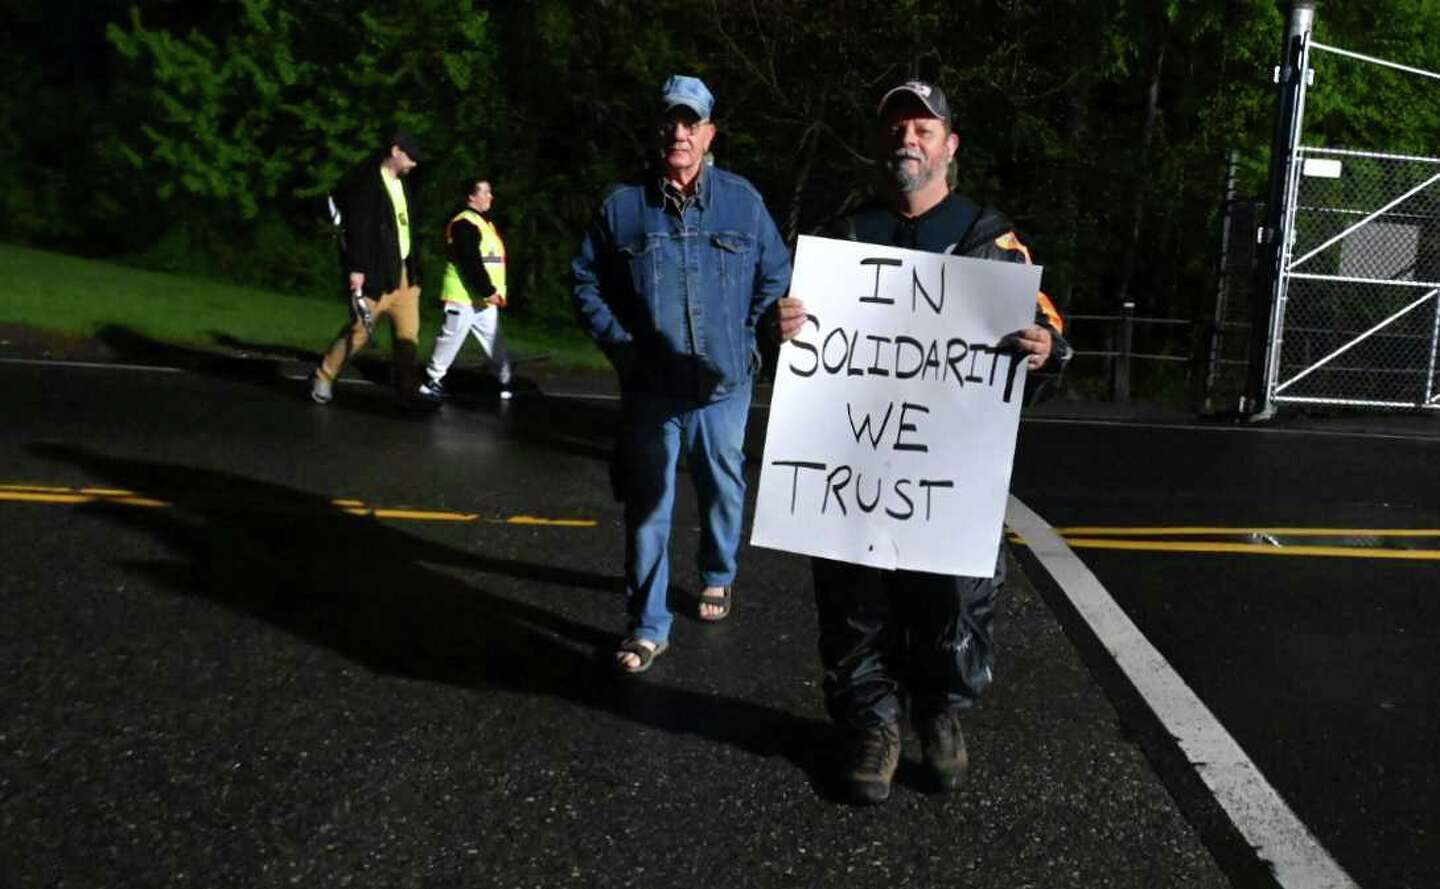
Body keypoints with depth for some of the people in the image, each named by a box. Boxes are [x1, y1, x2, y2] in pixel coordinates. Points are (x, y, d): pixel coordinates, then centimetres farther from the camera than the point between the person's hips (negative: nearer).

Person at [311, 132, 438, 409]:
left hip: (404, 271, 8)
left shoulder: (402, 184, 13)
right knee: (360, 329, -1)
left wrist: (415, 267, 16)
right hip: (376, 272, -8)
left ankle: (408, 390, 10)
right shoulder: (367, 184, -11)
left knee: (408, 333, 5)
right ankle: (322, 378, 16)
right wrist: (356, 269, -22)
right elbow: (357, 228, -17)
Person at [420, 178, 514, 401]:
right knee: (451, 338, -1)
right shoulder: (464, 224, -15)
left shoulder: (484, 222, 17)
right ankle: (432, 380, 10)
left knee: (495, 341, 9)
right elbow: (470, 264, -23)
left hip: (483, 298, 9)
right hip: (464, 296, -9)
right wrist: (488, 291, -22)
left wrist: (496, 291, 13)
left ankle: (505, 382, 13)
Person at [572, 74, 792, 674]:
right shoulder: (623, 206, -1)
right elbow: (586, 282, 7)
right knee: (647, 507, 2)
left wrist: (745, 336, 2)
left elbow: (775, 276, 9)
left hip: (725, 384, 1)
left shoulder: (742, 201, 0)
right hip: (650, 388, -1)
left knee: (723, 489, 17)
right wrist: (619, 342, -3)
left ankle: (718, 577, 44)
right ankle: (648, 626, 13)